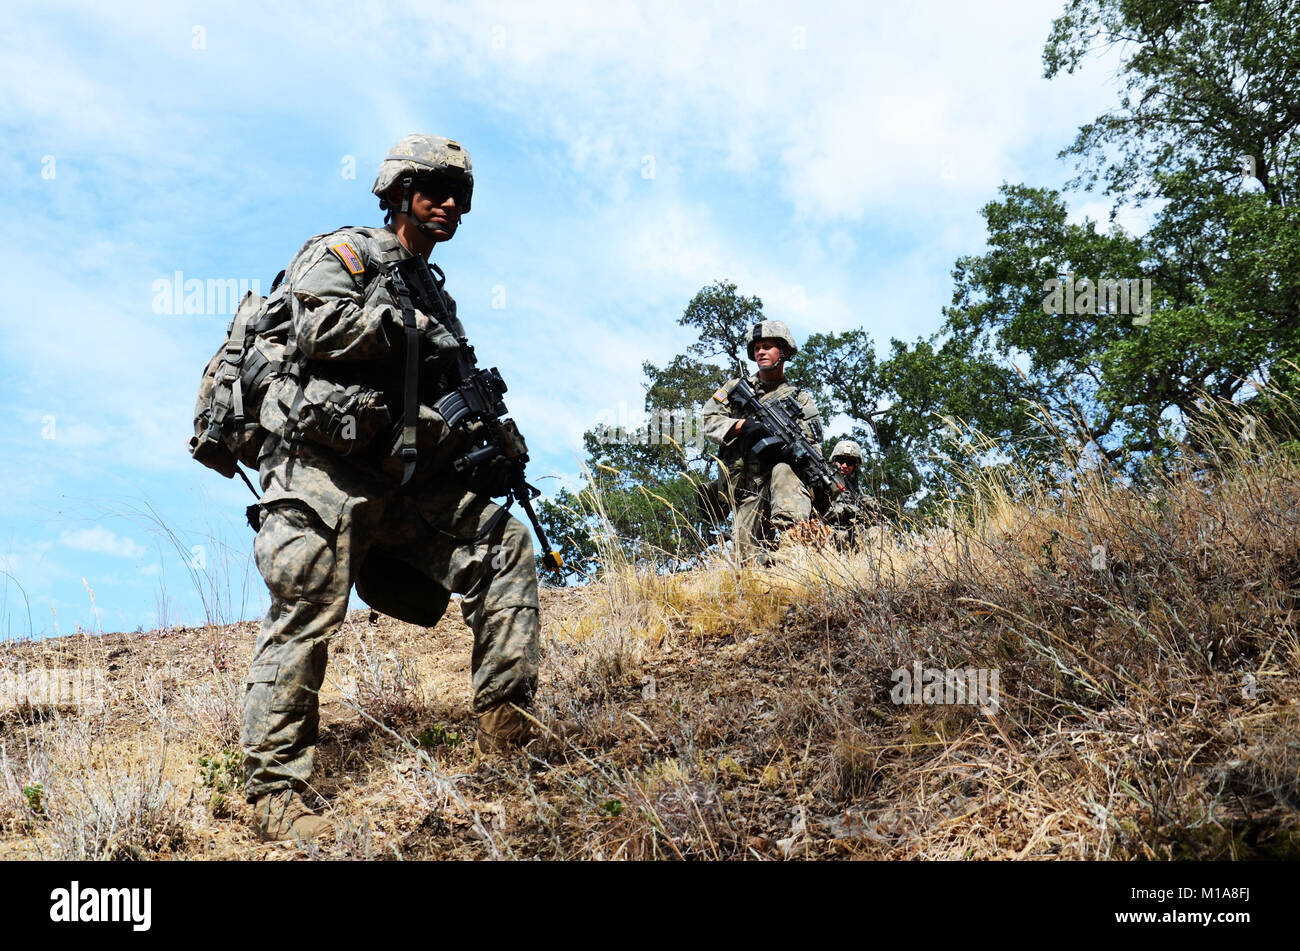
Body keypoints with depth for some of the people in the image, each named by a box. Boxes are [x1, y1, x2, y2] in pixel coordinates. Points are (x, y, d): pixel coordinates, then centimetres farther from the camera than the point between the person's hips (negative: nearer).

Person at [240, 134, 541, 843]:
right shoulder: (341, 254, 5)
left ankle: (505, 727, 0)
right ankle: (274, 791, -7)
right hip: (325, 467, -7)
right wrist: (410, 328, -8)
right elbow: (320, 326, -16)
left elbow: (447, 402, 28)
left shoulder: (437, 299, 27)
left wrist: (490, 435, 9)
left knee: (503, 546, -3)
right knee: (306, 615, -12)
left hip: (405, 478, 7)